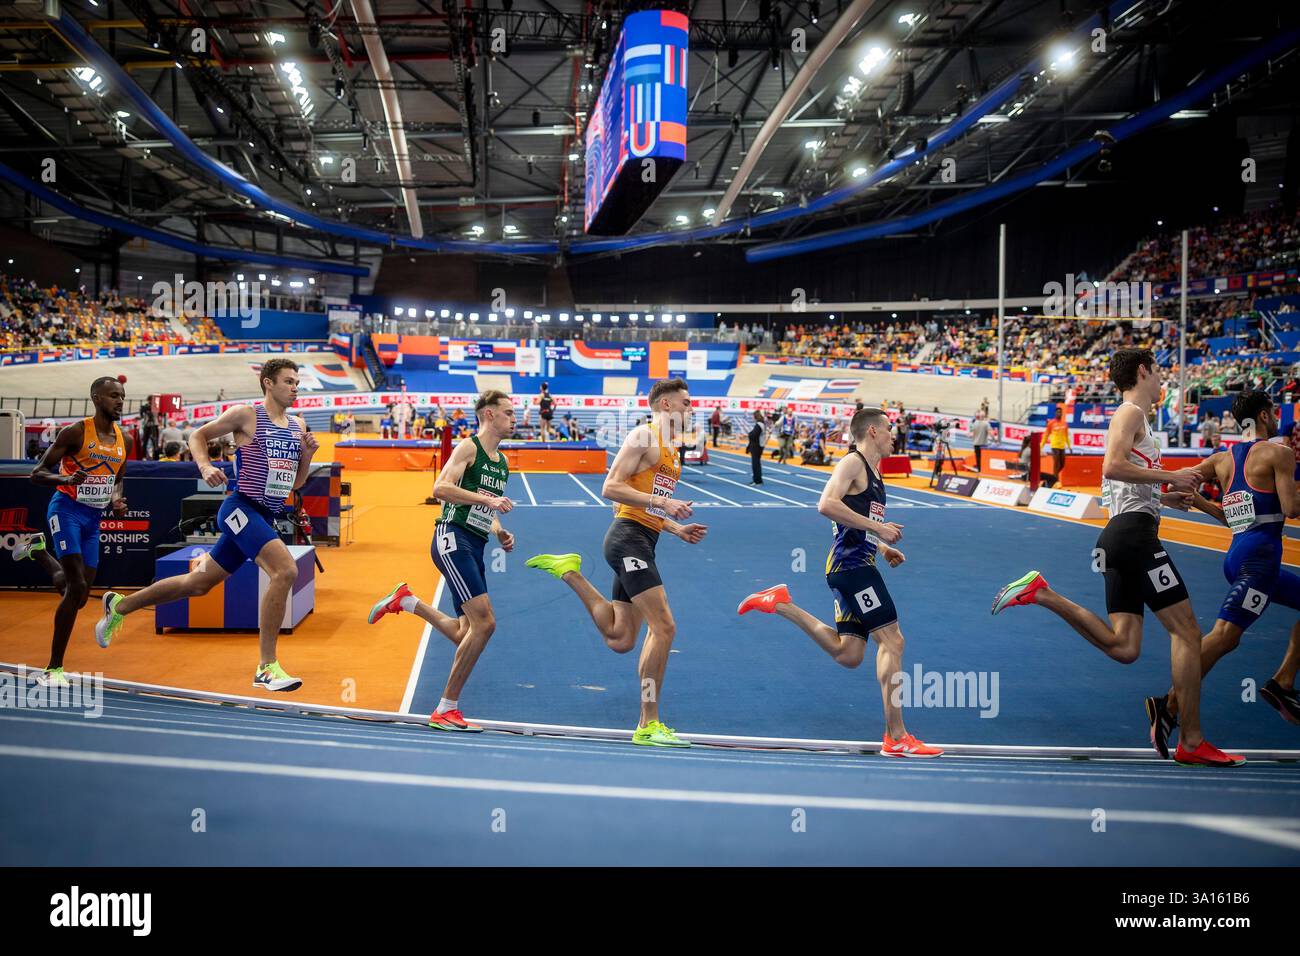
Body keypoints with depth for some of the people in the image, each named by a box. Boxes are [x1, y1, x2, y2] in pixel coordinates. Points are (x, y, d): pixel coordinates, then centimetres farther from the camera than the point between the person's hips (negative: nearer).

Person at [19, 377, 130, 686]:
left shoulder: (123, 439, 7)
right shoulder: (76, 432, -11)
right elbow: (37, 474, -10)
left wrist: (116, 501, 0)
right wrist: (66, 479, -30)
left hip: (94, 518, 6)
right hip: (67, 510, -6)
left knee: (78, 595, 9)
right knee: (77, 588, -16)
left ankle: (38, 551, 38)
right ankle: (53, 669, -6)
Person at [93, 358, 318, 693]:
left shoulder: (297, 424, 14)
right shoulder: (246, 415, -5)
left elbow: (296, 483, 18)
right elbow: (198, 435, 4)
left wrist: (307, 455, 0)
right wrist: (205, 466, -14)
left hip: (266, 517, 8)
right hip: (241, 509, -8)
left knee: (198, 583, 17)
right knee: (285, 570, -26)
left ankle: (120, 605, 37)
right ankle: (266, 668, -20)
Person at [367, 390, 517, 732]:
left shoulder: (503, 461, 21)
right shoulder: (468, 447, -4)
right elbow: (440, 488, -18)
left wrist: (501, 534, 13)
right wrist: (486, 498, -22)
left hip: (474, 548, 9)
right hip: (453, 539, -9)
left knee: (466, 633, 7)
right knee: (484, 622, -17)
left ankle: (406, 602, 24)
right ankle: (446, 710, -9)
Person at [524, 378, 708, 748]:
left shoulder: (671, 448, 23)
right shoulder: (644, 435, -5)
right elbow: (611, 488, -14)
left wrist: (679, 530, 16)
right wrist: (661, 501, -21)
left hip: (642, 542, 9)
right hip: (628, 538, -9)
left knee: (620, 640, 8)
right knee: (664, 626, -14)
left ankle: (570, 572, 20)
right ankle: (649, 725, -10)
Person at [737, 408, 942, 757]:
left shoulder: (873, 472, 23)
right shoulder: (852, 462, -6)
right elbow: (827, 504, -21)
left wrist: (883, 548, 17)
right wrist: (877, 527, -20)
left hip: (855, 566, 10)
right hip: (851, 564, -10)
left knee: (848, 654, 8)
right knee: (892, 640, -11)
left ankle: (781, 604, 13)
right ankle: (896, 738, -10)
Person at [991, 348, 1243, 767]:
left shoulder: (1132, 417, 25)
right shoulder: (1131, 412, -5)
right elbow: (1112, 467, -21)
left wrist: (1163, 497, 21)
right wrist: (1170, 477, -14)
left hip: (1120, 533, 10)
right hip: (1135, 531, -10)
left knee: (1122, 647, 3)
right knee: (1186, 630, -7)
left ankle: (1042, 594, -1)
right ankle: (1192, 743, -5)